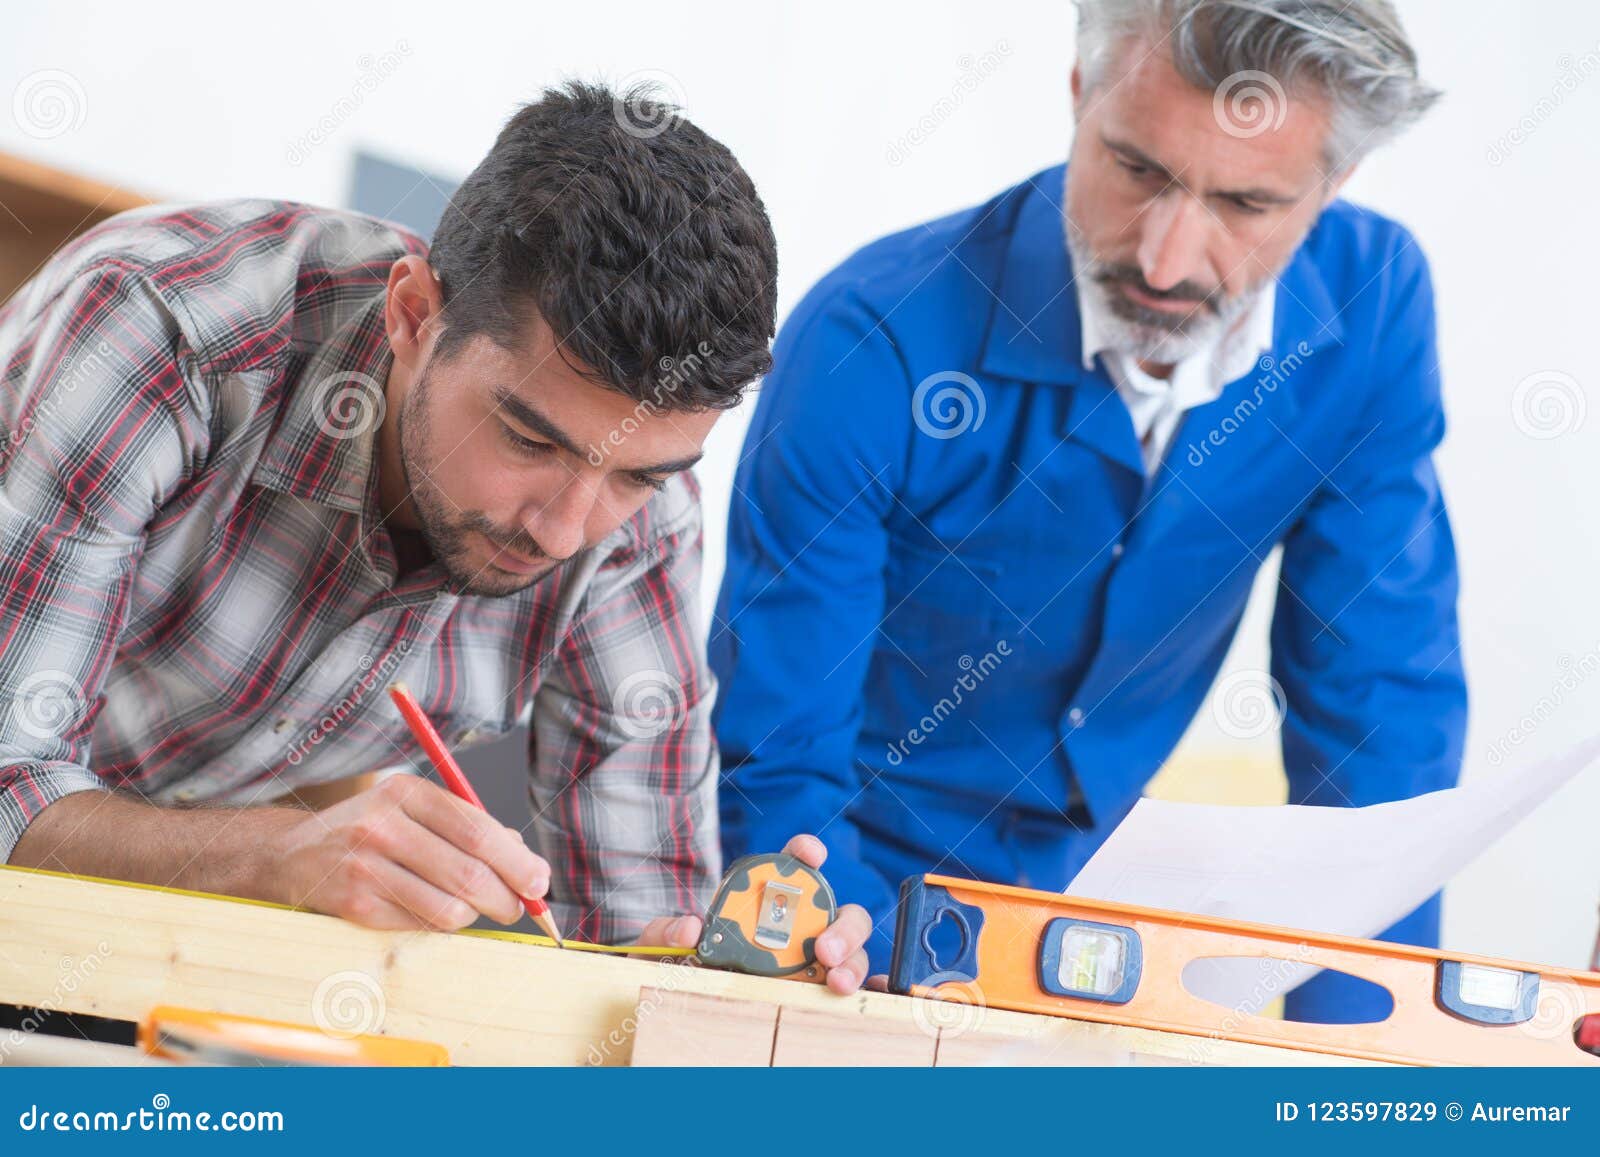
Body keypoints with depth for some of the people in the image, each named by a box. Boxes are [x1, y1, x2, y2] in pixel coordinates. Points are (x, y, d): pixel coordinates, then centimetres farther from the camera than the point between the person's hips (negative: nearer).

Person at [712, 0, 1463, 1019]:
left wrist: (1352, 1041, -12)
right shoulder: (872, 345, -25)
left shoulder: (1372, 305, -14)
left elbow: (1381, 690, -6)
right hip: (871, 888, -5)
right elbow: (774, 762, -19)